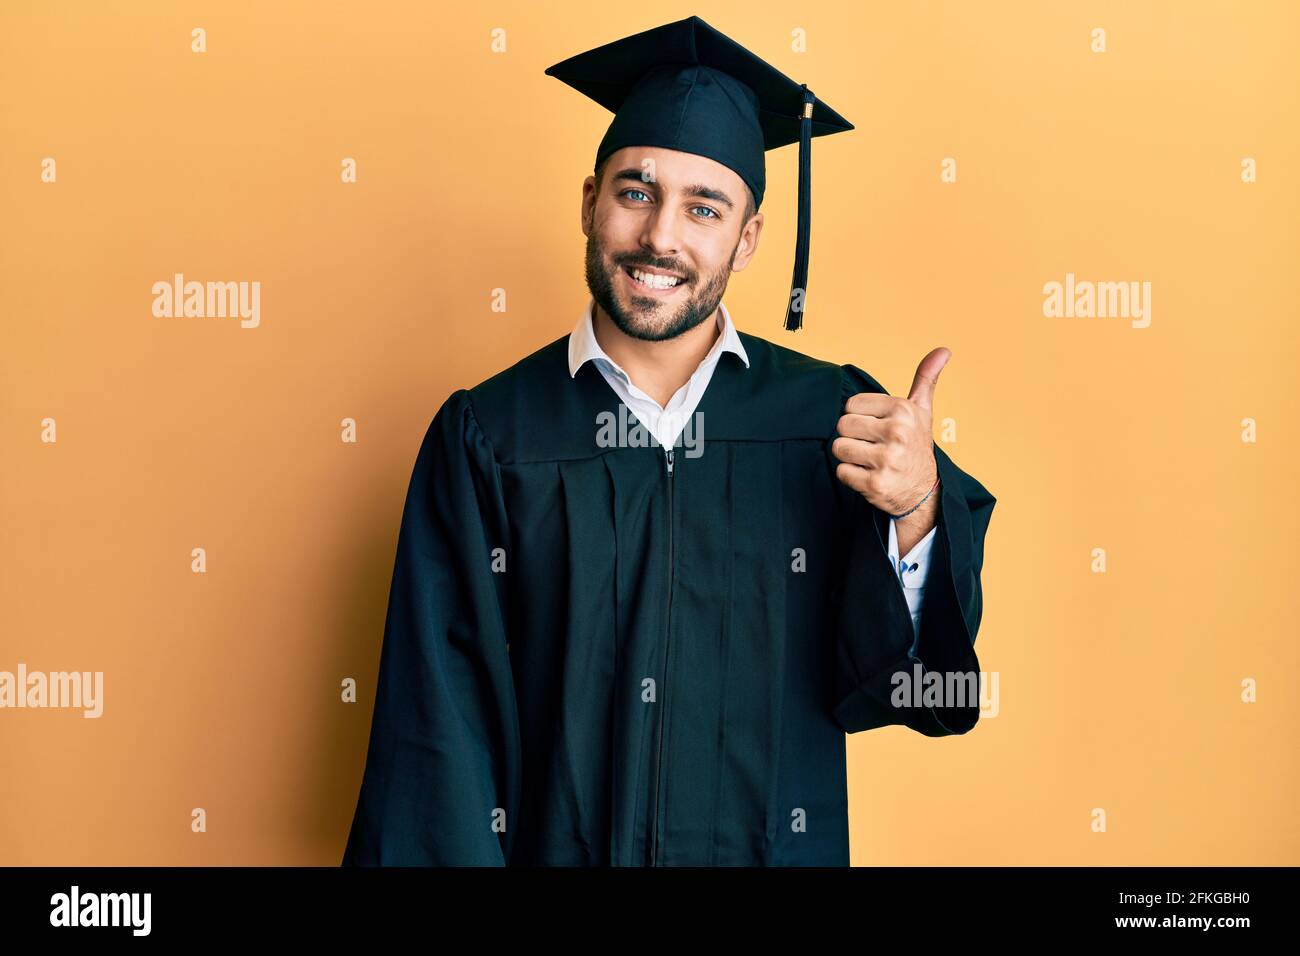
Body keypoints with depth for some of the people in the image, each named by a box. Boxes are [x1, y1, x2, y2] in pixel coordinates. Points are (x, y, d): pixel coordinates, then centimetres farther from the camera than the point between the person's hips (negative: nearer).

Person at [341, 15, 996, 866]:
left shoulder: (839, 421, -7)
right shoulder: (485, 437, -9)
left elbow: (918, 691, -10)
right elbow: (438, 729, -8)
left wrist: (914, 515, -26)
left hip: (776, 845, 1)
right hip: (545, 845, 0)